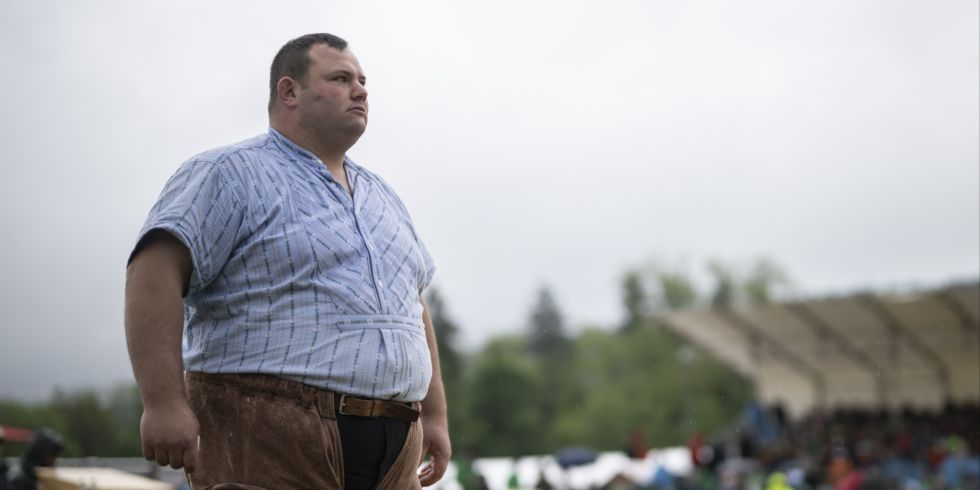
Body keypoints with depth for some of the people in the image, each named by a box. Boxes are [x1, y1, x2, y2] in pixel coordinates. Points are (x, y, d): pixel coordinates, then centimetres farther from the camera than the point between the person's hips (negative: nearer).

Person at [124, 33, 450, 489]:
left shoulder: (382, 197, 23)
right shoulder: (231, 175, -2)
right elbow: (156, 273, -13)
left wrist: (435, 415, 21)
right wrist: (163, 401, -23)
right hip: (267, 447, -7)